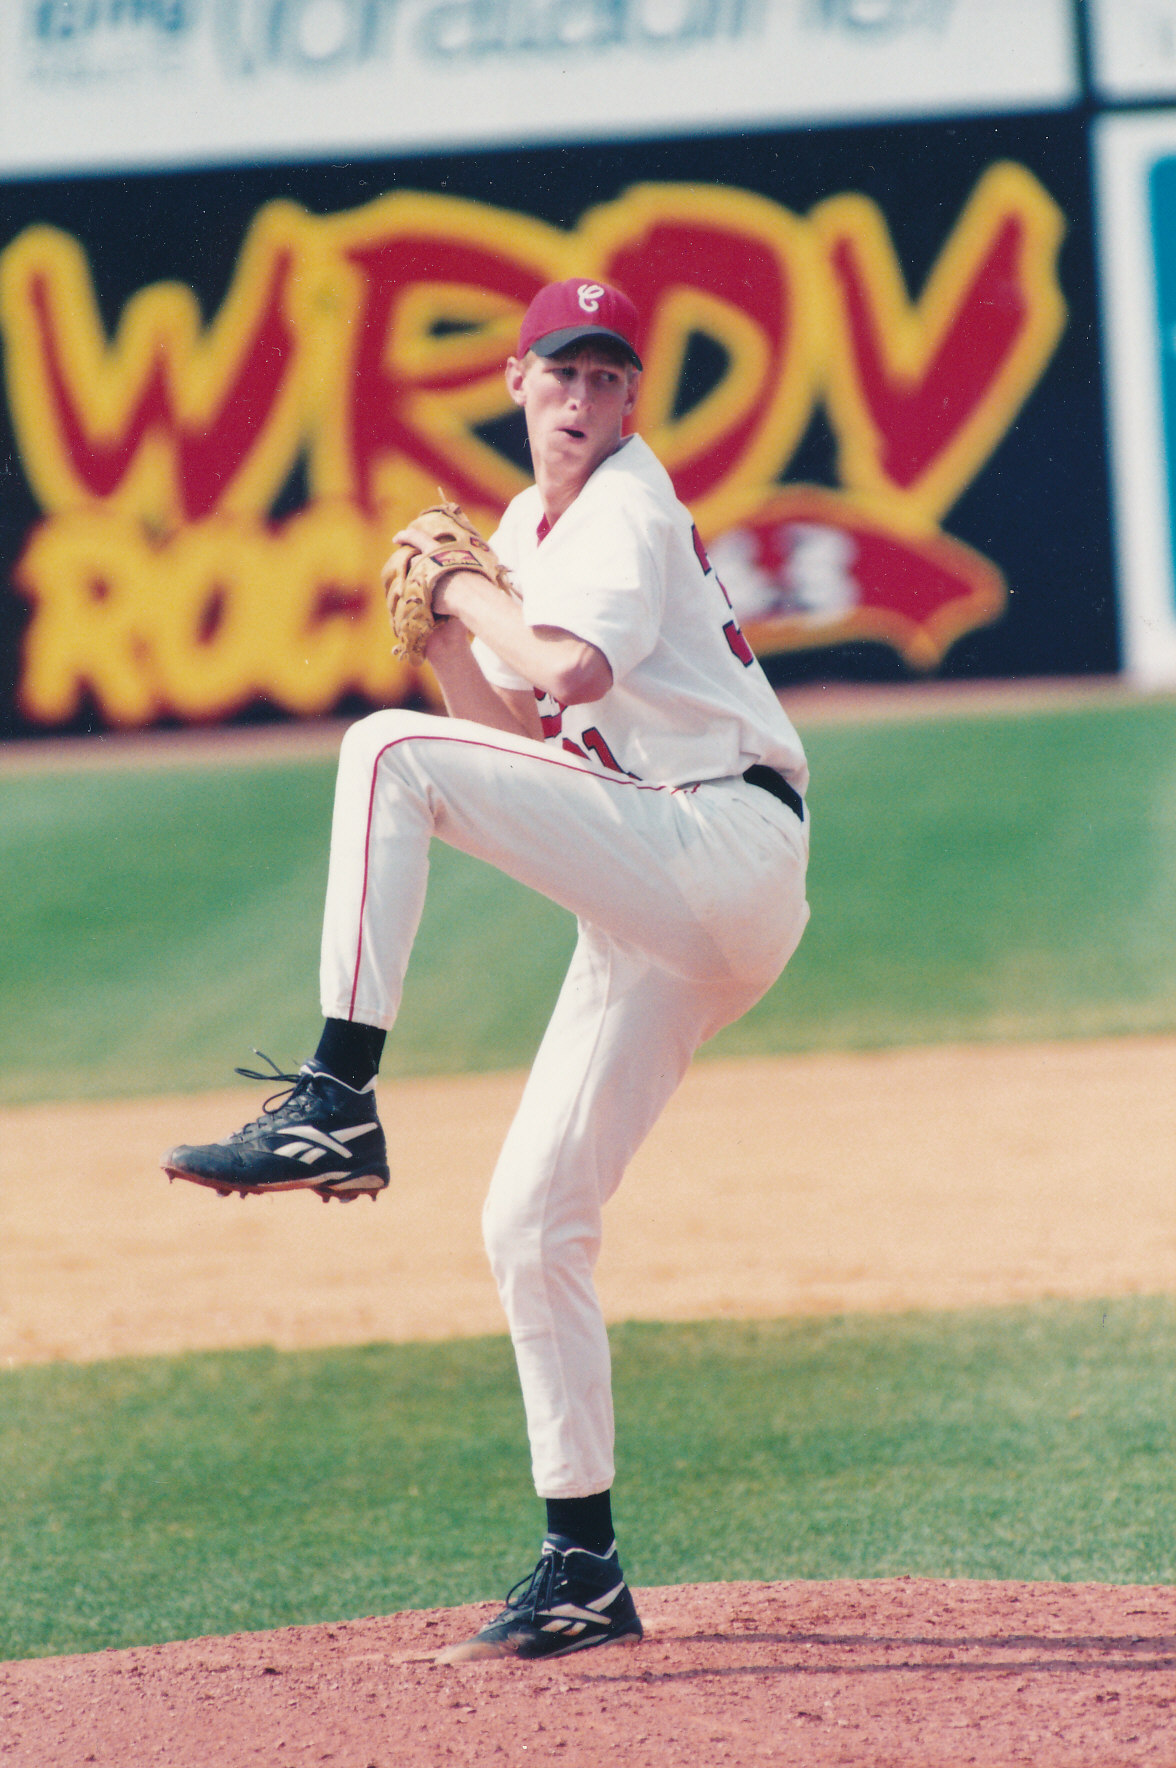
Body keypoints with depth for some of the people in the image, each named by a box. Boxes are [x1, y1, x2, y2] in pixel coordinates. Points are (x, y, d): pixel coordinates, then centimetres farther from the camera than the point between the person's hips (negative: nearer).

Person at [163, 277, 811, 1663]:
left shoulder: (629, 499, -4)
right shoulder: (525, 531, 22)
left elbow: (576, 672, -22)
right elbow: (517, 736, 20)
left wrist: (467, 595, -6)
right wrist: (443, 623, 5)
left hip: (727, 846, -9)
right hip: (655, 909, 9)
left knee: (390, 753, -22)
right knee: (531, 1224, 5)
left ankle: (336, 1105, -27)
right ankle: (584, 1572, 10)